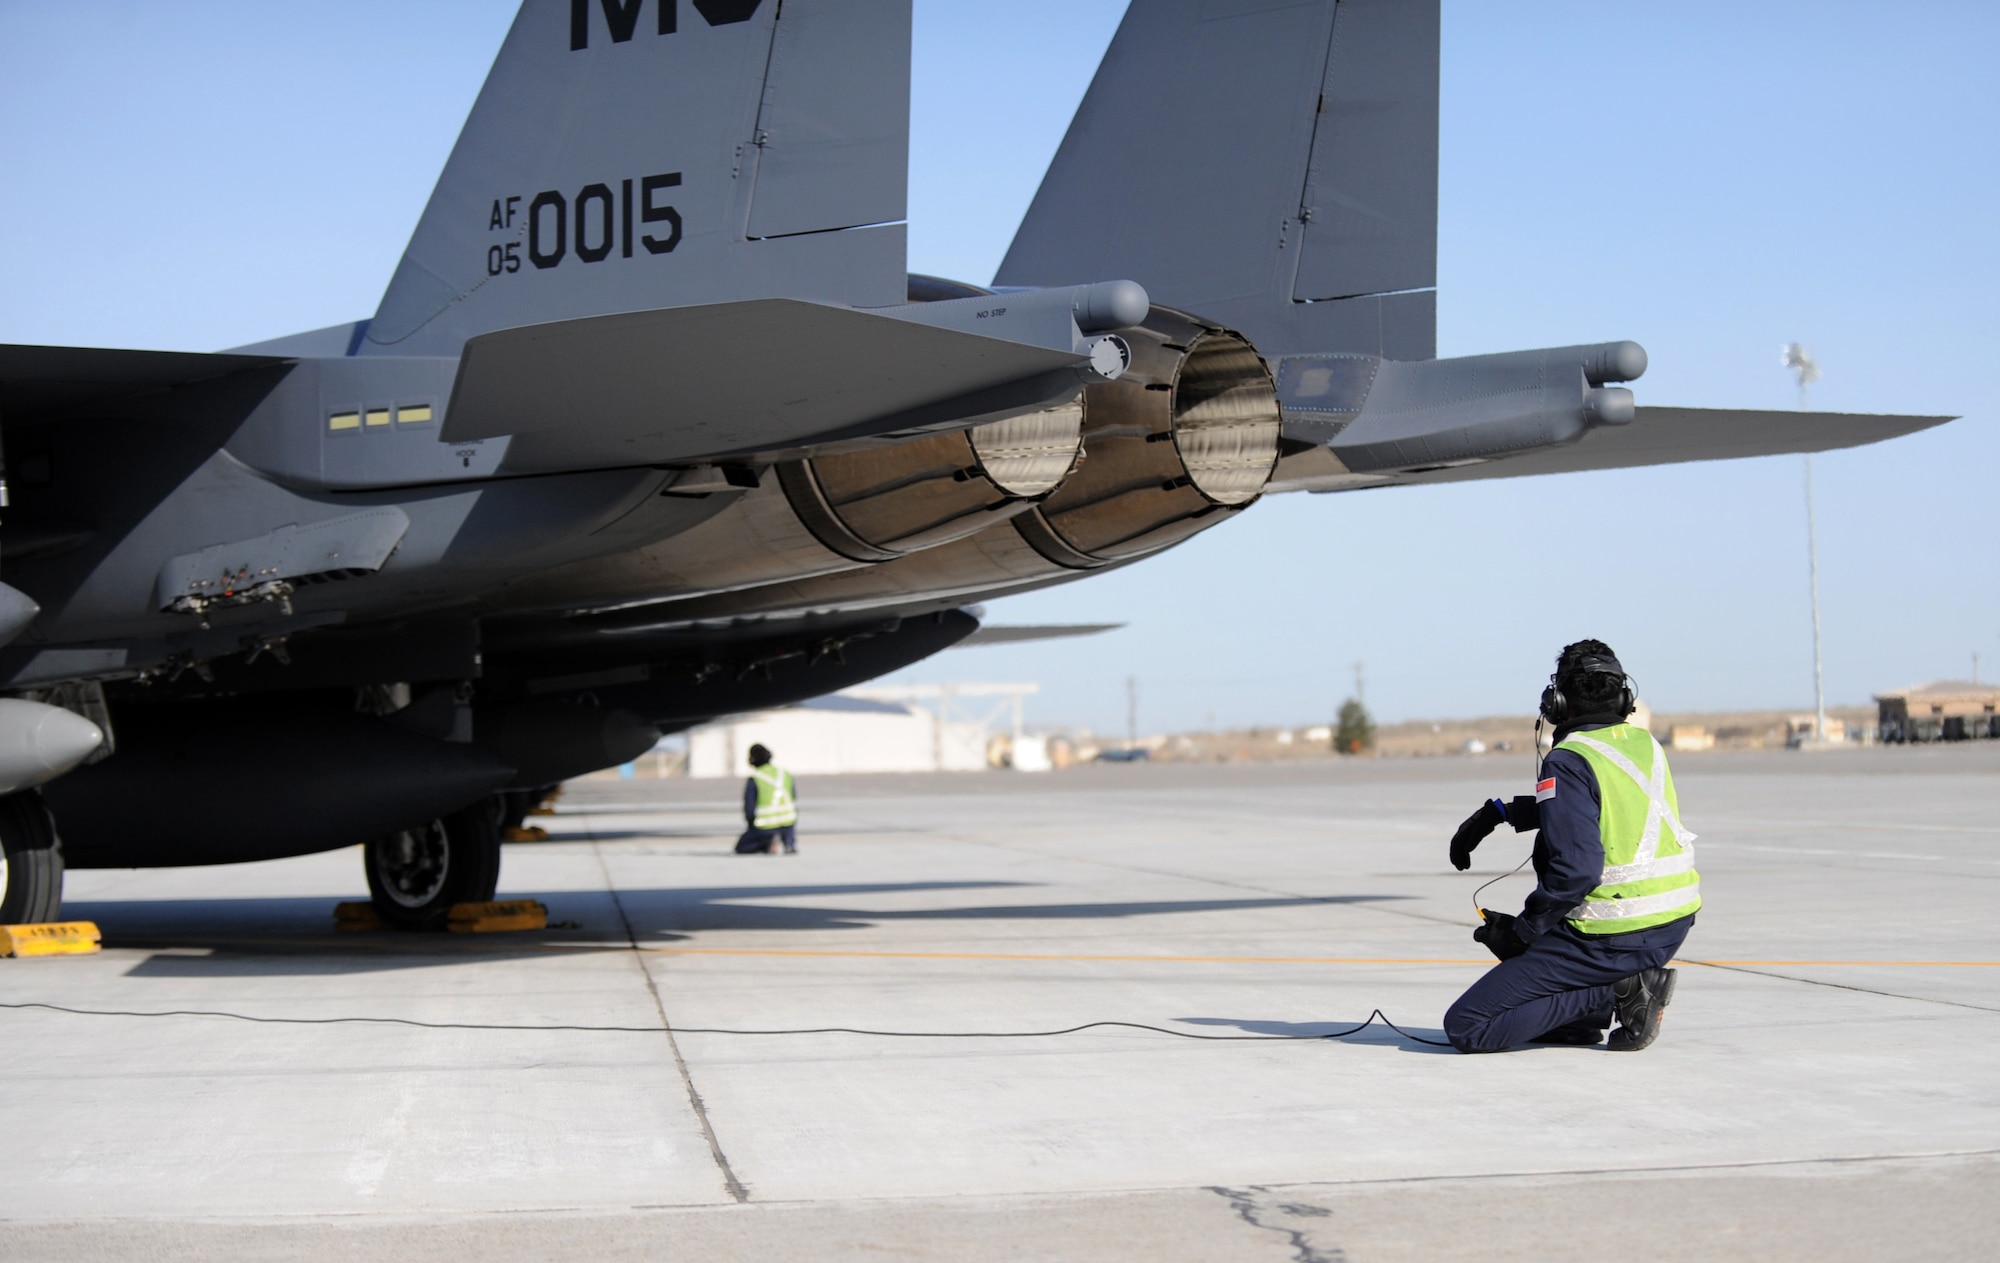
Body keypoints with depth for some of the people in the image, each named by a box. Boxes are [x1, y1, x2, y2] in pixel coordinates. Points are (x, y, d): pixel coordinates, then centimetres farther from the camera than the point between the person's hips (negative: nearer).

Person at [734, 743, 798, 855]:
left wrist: (752, 827, 12)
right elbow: (794, 804, 12)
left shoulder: (753, 780, -9)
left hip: (765, 827, -4)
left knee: (740, 848, 16)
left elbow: (749, 809, -9)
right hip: (787, 823, 4)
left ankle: (767, 842, -10)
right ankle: (790, 843, 11)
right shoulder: (787, 775, 6)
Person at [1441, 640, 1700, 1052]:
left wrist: (1522, 930, -11)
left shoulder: (1568, 761, -16)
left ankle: (1612, 993, -8)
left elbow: (1576, 869, -23)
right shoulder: (1646, 743, 9)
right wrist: (1500, 812, 23)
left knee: (1465, 1027, -7)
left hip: (1613, 941, -8)